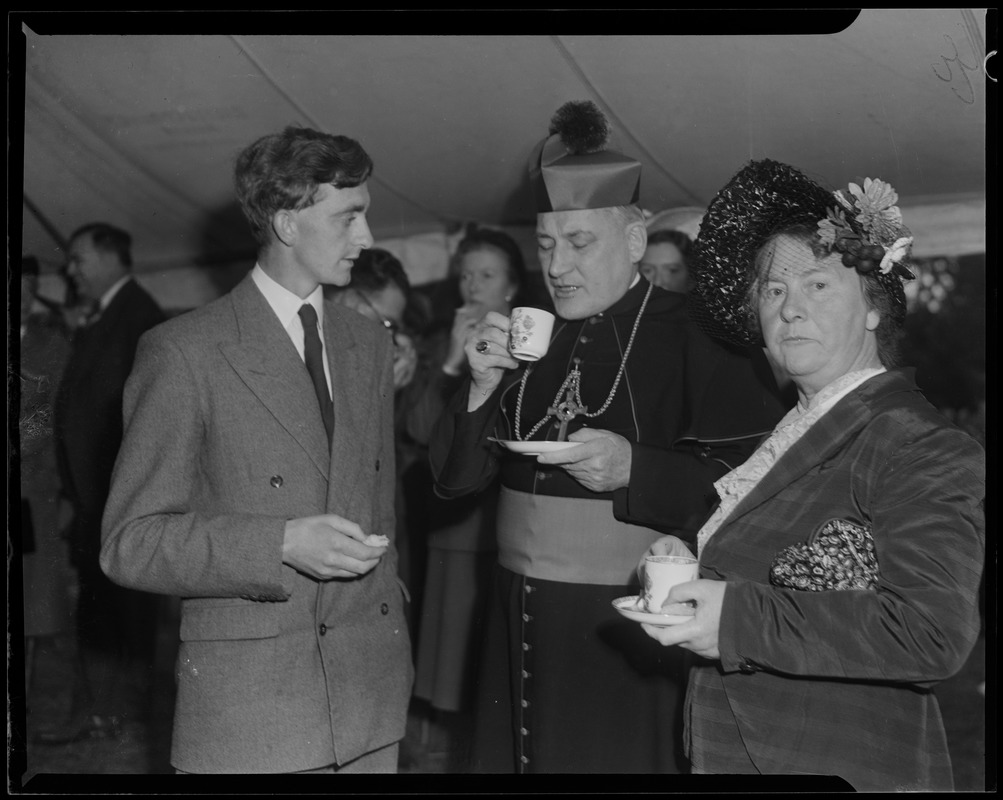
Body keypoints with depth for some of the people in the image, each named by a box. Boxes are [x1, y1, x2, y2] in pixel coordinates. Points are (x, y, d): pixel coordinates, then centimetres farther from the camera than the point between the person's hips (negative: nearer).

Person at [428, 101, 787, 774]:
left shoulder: (697, 337, -7)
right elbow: (454, 478, 9)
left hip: (637, 635, -5)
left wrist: (634, 469, -25)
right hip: (521, 629, 5)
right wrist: (483, 385, -6)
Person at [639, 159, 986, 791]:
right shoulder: (797, 430, 8)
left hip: (841, 770, -8)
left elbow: (935, 635, -28)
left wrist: (741, 620, -29)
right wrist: (690, 563, 1)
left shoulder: (922, 449, -18)